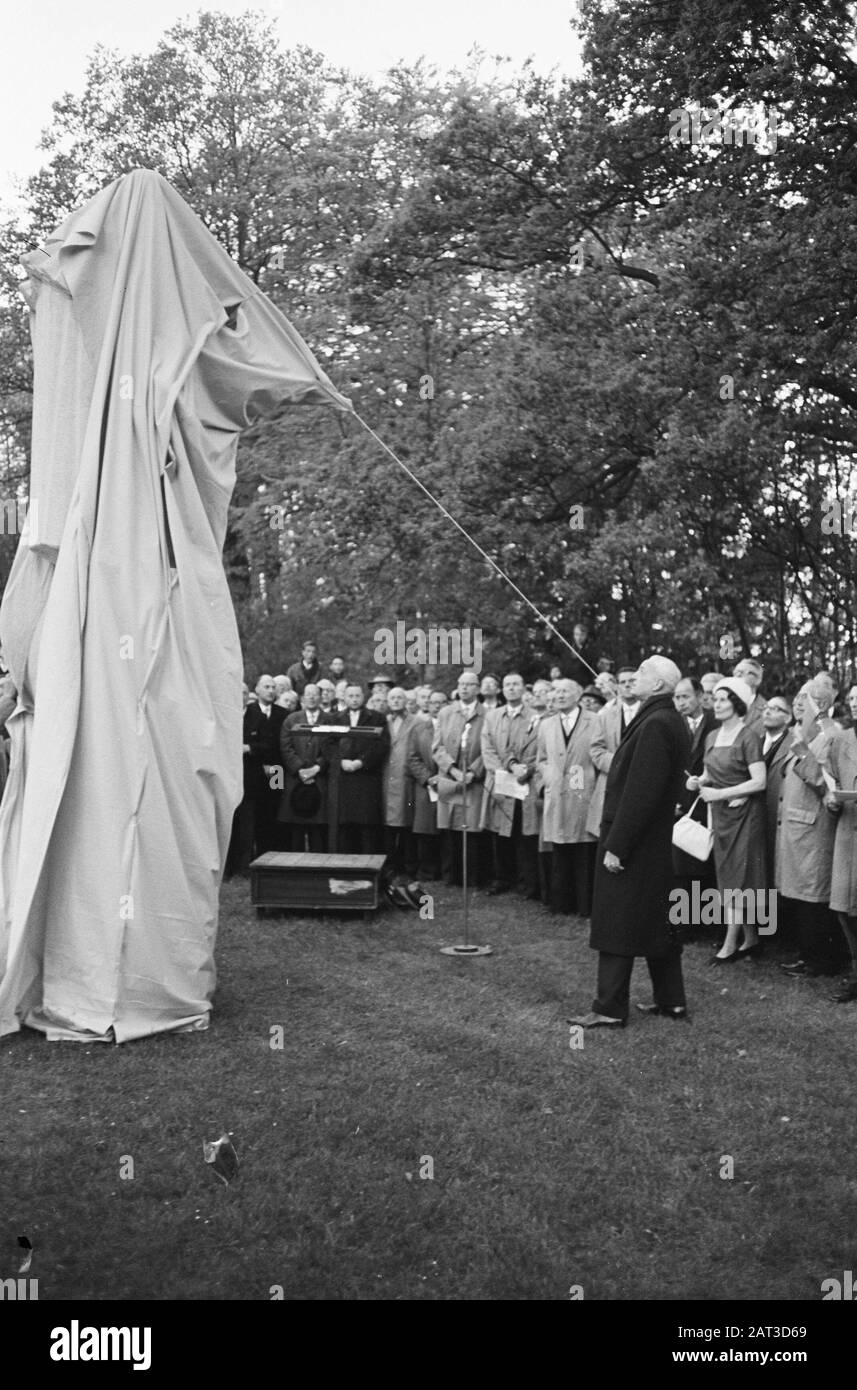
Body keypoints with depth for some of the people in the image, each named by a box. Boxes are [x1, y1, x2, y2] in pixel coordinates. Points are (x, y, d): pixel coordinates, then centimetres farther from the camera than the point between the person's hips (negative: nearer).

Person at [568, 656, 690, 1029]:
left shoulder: (655, 725, -21)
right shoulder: (672, 722, 10)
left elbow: (639, 793, -24)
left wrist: (616, 846, -21)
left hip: (634, 843, -10)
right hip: (657, 842, 10)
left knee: (617, 924, -2)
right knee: (657, 923, 17)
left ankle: (610, 1008, 5)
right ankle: (671, 1000, 26)